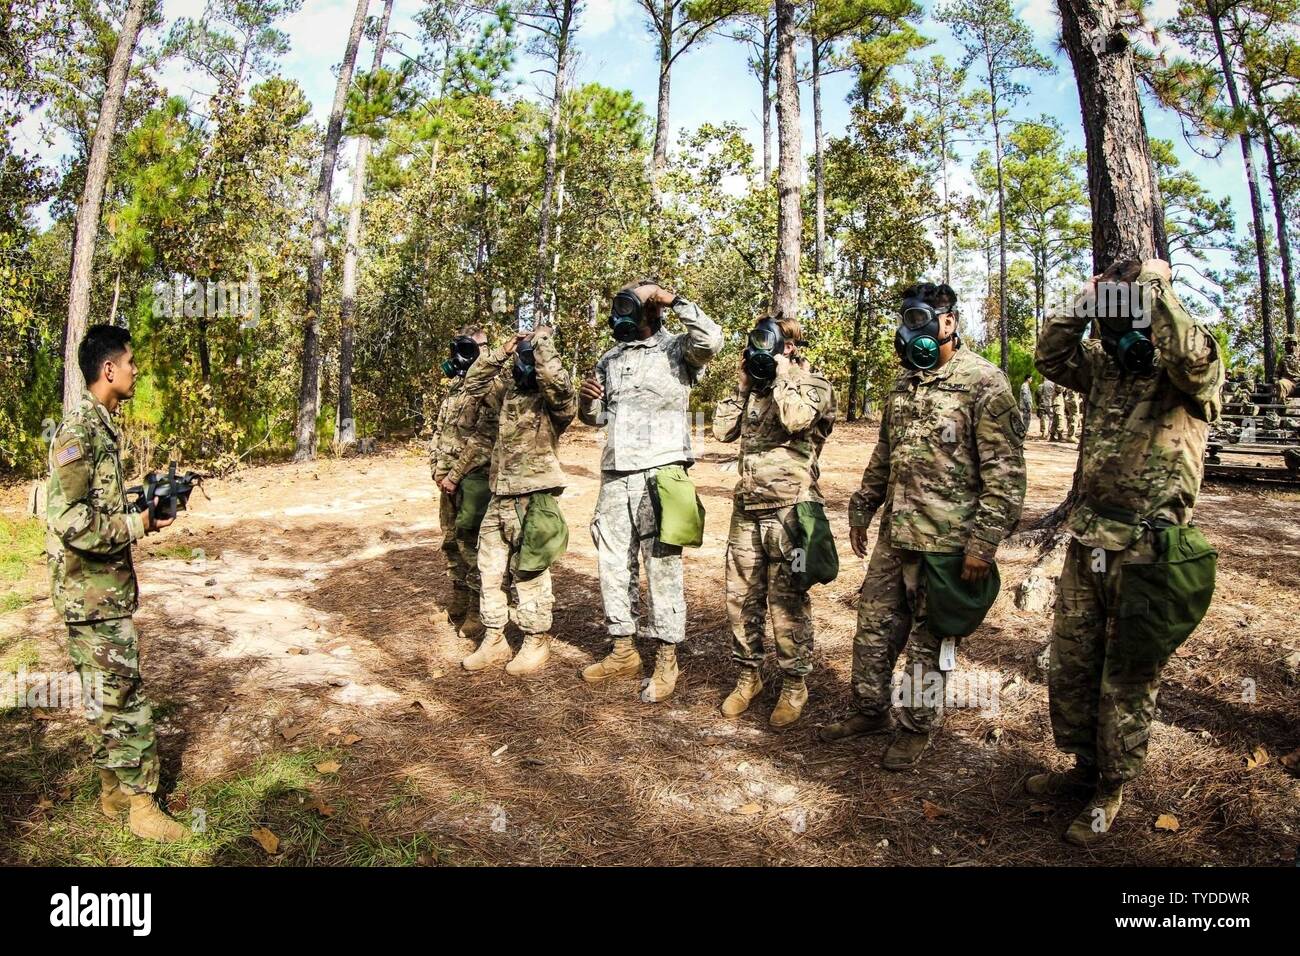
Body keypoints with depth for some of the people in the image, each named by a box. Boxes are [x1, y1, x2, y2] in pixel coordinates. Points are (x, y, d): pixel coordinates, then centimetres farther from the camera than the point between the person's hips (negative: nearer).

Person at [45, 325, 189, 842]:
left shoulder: (102, 426, 11)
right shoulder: (79, 430, -19)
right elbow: (68, 519, -25)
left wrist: (145, 504, 4)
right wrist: (139, 524, -17)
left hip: (108, 589, 10)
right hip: (93, 593, -10)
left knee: (110, 698, 17)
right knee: (125, 701, -1)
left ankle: (114, 794, 30)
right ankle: (142, 806, 10)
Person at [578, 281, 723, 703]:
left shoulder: (676, 348, 0)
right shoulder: (610, 359, 18)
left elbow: (711, 340, -22)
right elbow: (597, 417, 24)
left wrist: (675, 301, -16)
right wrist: (588, 399, 2)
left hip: (660, 470, -7)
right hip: (615, 473, 7)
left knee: (662, 563, -3)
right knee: (613, 560, 10)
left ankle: (666, 659, 6)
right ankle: (623, 650, 23)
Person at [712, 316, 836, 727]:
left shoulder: (814, 385, -1)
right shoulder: (754, 387, 16)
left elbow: (796, 418, -22)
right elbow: (723, 429, 9)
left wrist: (782, 377, -8)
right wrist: (743, 385, 6)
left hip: (789, 509, -6)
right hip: (746, 508, 6)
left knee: (788, 601, 0)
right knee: (741, 597, 10)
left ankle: (794, 685, 14)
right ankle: (748, 676, 25)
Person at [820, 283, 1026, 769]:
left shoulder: (983, 383, -12)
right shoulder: (904, 383, 11)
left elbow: (1005, 472, -15)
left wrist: (984, 542, -19)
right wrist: (862, 510, 21)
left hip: (946, 541, -7)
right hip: (894, 535, 7)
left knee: (930, 638, 7)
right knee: (874, 626, 14)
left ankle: (917, 727, 24)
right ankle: (870, 710, 32)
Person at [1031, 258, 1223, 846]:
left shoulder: (1192, 377, -7)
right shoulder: (1105, 365, 11)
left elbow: (1194, 358, -28)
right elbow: (1050, 358, 9)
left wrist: (1157, 289, -20)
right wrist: (1082, 305, -2)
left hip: (1147, 551, -6)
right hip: (1087, 541, 6)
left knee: (1127, 679, 6)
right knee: (1071, 665, 14)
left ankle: (1111, 791, 23)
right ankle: (1084, 767, 33)